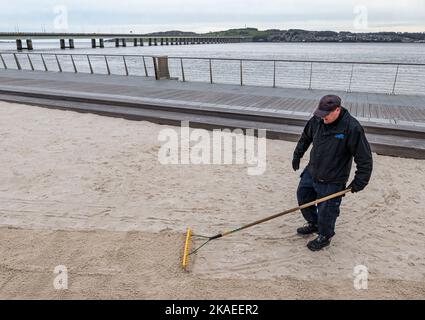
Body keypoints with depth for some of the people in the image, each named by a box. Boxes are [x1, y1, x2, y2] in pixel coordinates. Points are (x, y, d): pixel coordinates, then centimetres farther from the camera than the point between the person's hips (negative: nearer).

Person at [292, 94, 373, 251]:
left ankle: (324, 237, 32)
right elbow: (305, 137, 14)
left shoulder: (352, 128, -24)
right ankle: (313, 223, 44)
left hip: (332, 181, -6)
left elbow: (364, 158, -19)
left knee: (326, 210, 4)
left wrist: (359, 182, -18)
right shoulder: (317, 120, -8)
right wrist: (297, 155, 19)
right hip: (311, 172, 6)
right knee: (302, 196, 19)